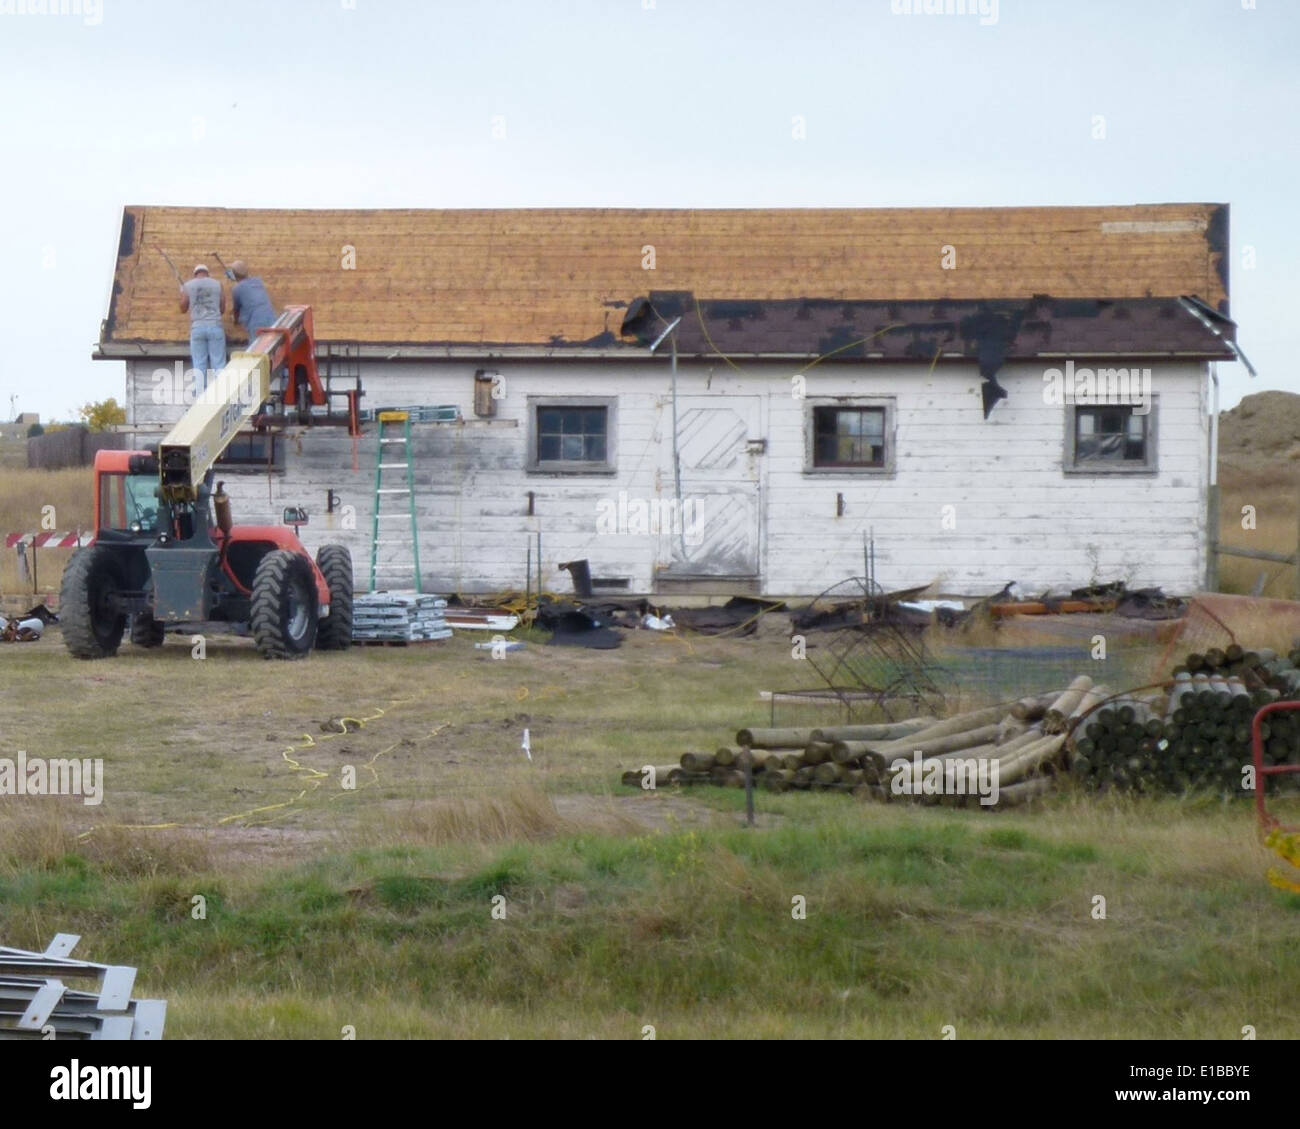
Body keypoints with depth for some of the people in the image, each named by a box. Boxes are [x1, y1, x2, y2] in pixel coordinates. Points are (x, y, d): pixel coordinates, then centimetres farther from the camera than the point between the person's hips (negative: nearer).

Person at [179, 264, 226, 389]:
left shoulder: (187, 286, 7)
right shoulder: (218, 285, 9)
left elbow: (183, 309, 11)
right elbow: (222, 309, 12)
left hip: (197, 327, 0)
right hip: (215, 326, 0)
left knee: (199, 365, 3)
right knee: (218, 364, 2)